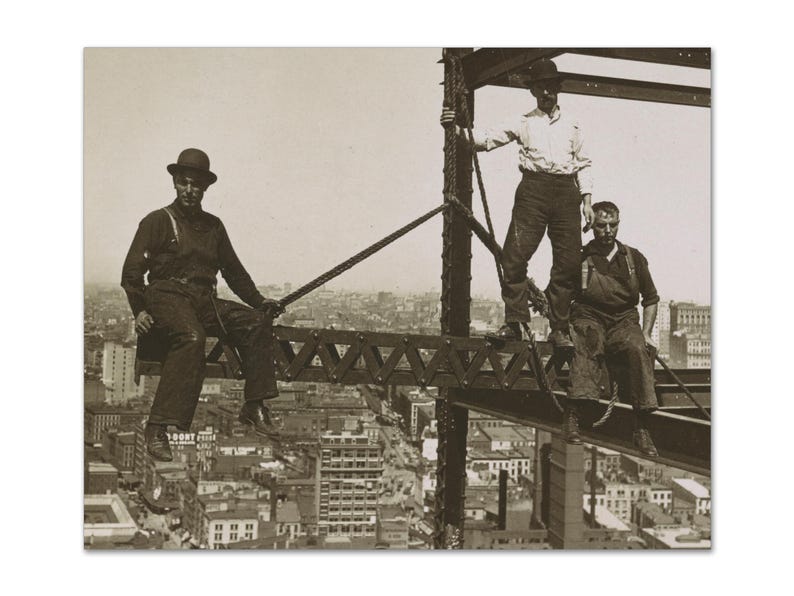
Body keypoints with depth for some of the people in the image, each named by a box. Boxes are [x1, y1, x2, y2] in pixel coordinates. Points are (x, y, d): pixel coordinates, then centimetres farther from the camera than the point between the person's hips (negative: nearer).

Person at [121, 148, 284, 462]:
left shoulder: (213, 225, 21)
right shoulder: (158, 221, 5)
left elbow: (233, 270, 27)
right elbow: (132, 270, 1)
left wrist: (259, 301, 18)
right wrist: (139, 310, -11)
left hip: (205, 301, 6)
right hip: (167, 296, -6)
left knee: (256, 322, -16)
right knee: (191, 336, -37)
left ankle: (254, 407, -11)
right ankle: (158, 428, -39)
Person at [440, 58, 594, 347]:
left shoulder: (572, 124, 18)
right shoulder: (523, 123, 13)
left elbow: (583, 164, 19)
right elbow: (488, 139, 2)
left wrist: (587, 200, 9)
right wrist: (458, 130, -14)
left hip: (566, 192, 2)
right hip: (533, 189, -1)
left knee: (568, 262, -3)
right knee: (515, 256, -12)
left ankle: (559, 329, 5)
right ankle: (513, 323, -5)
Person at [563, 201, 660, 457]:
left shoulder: (634, 258, 15)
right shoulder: (579, 258, 8)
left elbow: (651, 299, 22)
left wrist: (646, 334, 9)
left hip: (624, 321, 2)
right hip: (589, 320, -1)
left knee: (638, 348, -33)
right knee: (586, 345, -38)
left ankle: (641, 428, -31)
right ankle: (572, 417, -44)